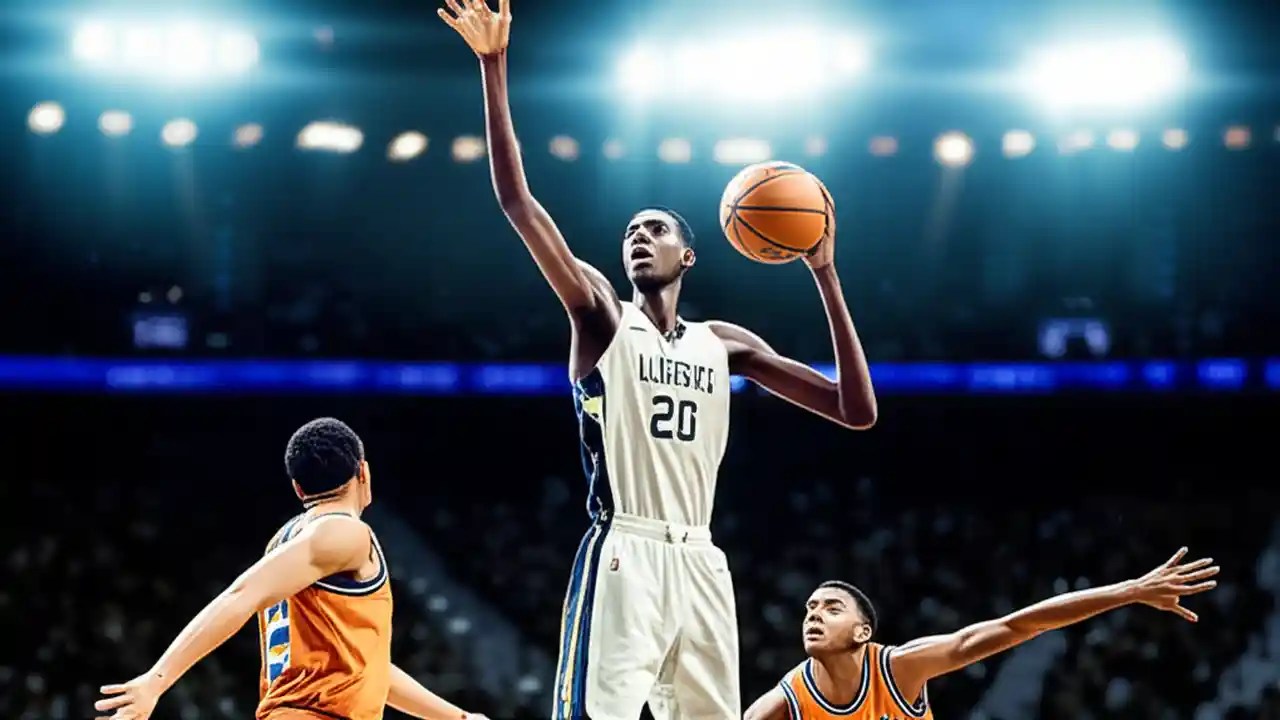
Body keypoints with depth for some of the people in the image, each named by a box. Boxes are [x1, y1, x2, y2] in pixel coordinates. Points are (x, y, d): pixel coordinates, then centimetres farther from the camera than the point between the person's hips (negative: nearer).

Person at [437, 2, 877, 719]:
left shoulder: (725, 344, 17)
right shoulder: (601, 315, 7)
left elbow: (857, 411, 12)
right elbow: (518, 202, -5)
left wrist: (825, 277, 5)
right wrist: (494, 69, -12)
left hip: (698, 563, 5)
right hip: (623, 556, -5)